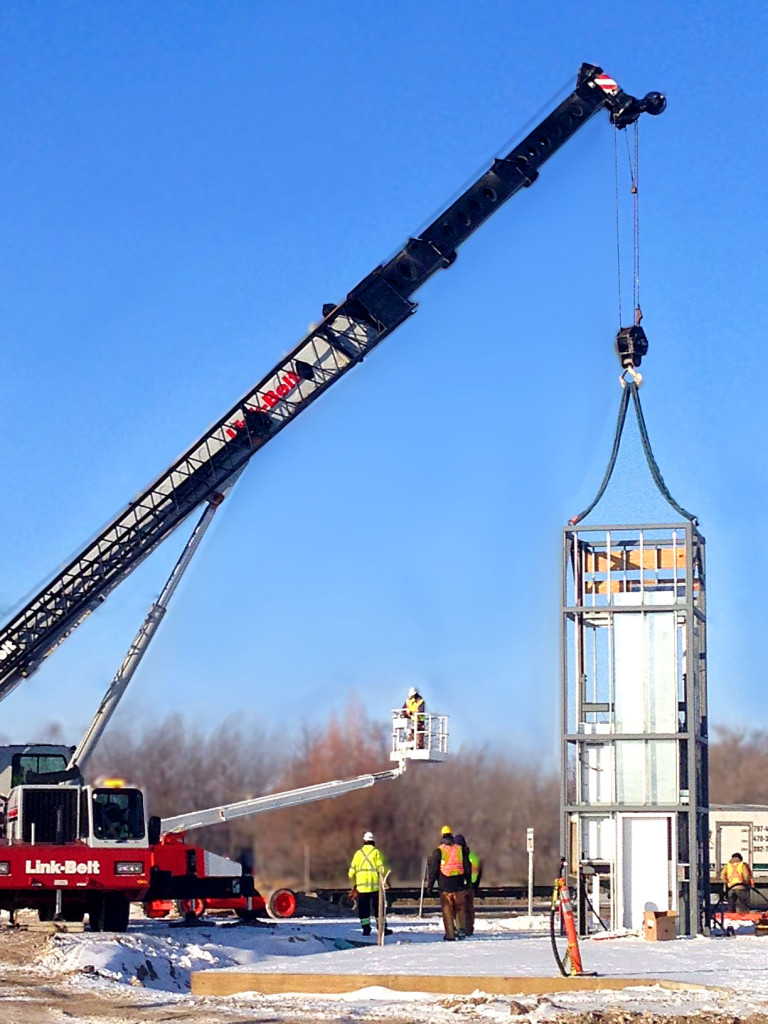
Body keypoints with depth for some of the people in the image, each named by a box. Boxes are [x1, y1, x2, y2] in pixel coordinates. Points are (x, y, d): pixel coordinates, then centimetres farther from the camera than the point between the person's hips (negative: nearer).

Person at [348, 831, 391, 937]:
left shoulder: (358, 853, 7)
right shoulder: (376, 852, -2)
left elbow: (352, 871, 7)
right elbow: (381, 869, -9)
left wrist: (354, 885, 18)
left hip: (361, 887, 2)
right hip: (375, 886, -2)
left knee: (363, 909, 9)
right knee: (378, 908, 4)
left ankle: (366, 928, 5)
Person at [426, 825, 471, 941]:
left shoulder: (438, 851, -3)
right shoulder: (460, 849, 6)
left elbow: (433, 869, -3)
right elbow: (467, 867, 9)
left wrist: (430, 885, 3)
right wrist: (468, 882, 17)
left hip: (445, 885, -2)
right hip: (459, 884, 2)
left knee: (447, 910, 3)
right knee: (460, 907, 14)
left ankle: (450, 934, 1)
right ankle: (461, 928, -4)